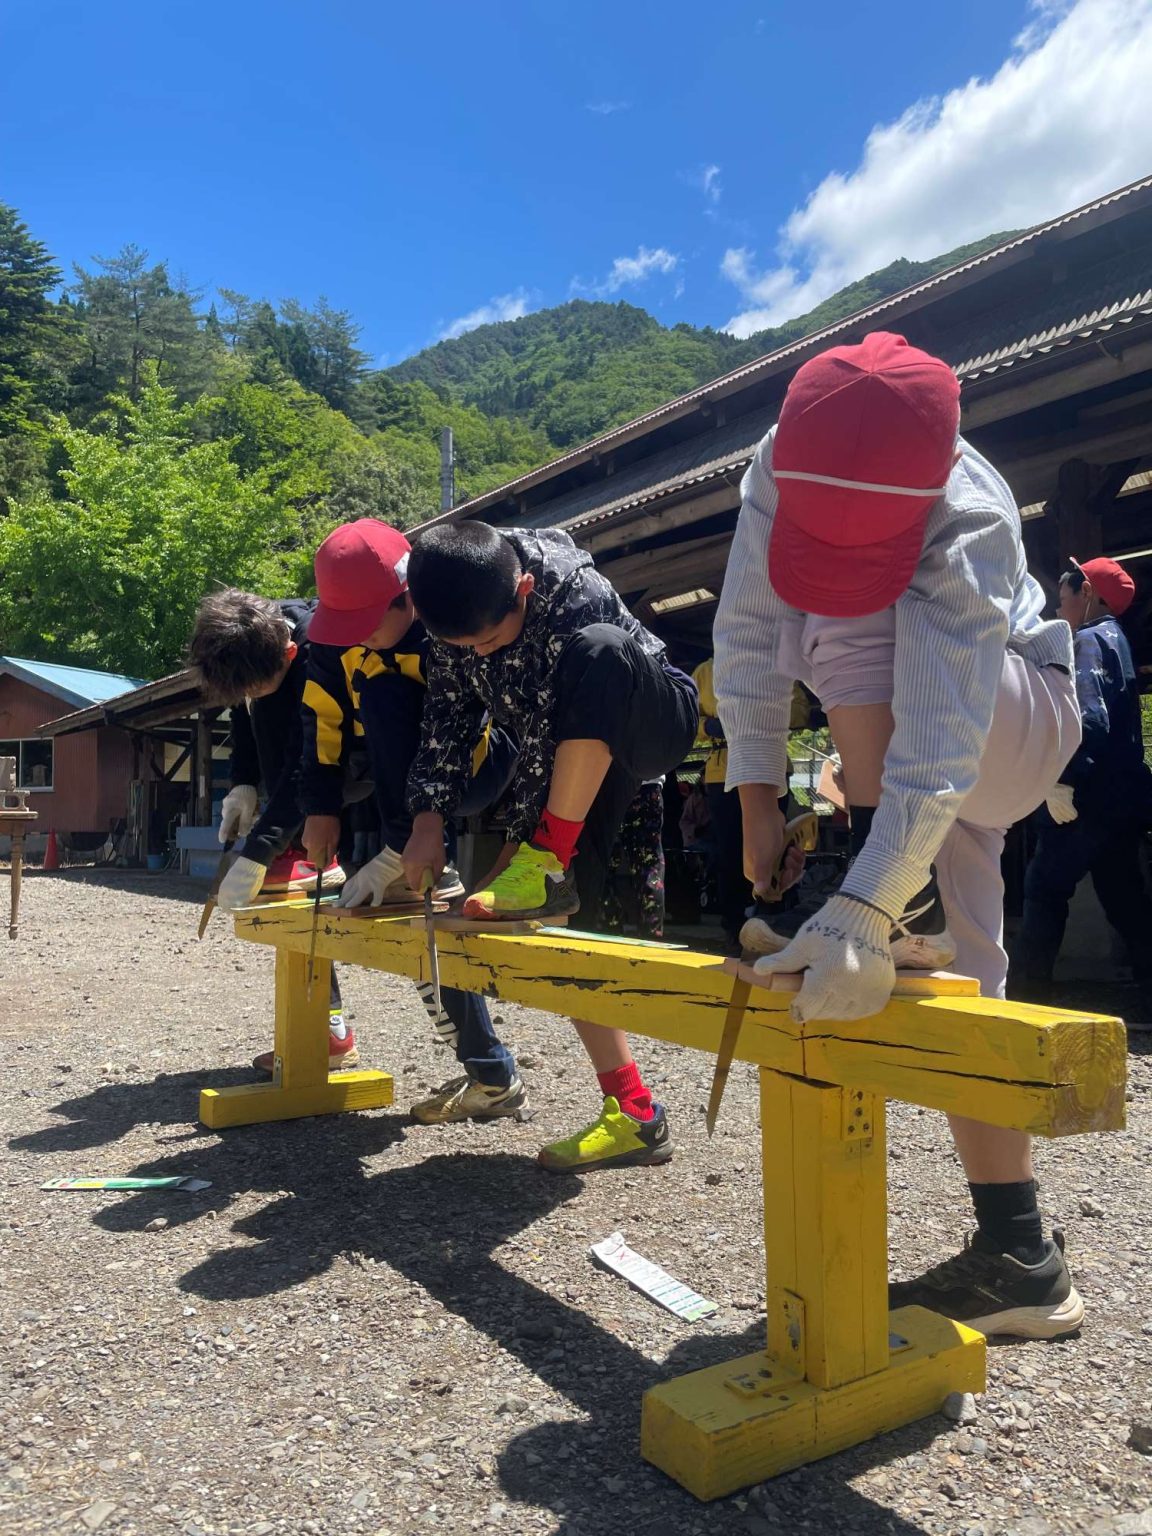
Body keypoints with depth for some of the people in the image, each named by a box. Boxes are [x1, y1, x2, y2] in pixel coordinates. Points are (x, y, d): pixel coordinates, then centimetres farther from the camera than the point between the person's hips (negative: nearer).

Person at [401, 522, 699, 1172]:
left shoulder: (576, 594, -30)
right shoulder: (458, 610, -12)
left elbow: (549, 734, -28)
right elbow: (449, 717, -5)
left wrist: (530, 853, -24)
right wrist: (430, 819, -15)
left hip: (653, 727, -6)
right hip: (572, 763, 6)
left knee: (598, 653, -38)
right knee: (564, 916, -7)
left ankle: (546, 861, -32)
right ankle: (634, 1115, -1)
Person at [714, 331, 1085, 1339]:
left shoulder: (970, 524, -36)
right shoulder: (784, 467, -20)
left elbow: (939, 748, -46)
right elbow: (748, 636, -17)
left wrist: (866, 910, -56)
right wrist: (758, 799, -20)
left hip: (1016, 726, -5)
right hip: (889, 723, 5)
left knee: (850, 623, -34)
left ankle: (901, 901, -28)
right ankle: (1019, 1263, 6)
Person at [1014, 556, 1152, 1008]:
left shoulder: (1089, 639, -9)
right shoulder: (1115, 638, 20)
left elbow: (1090, 718, -21)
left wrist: (1063, 780, -23)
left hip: (1093, 796, -9)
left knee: (1045, 889, -4)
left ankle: (1026, 997, -2)